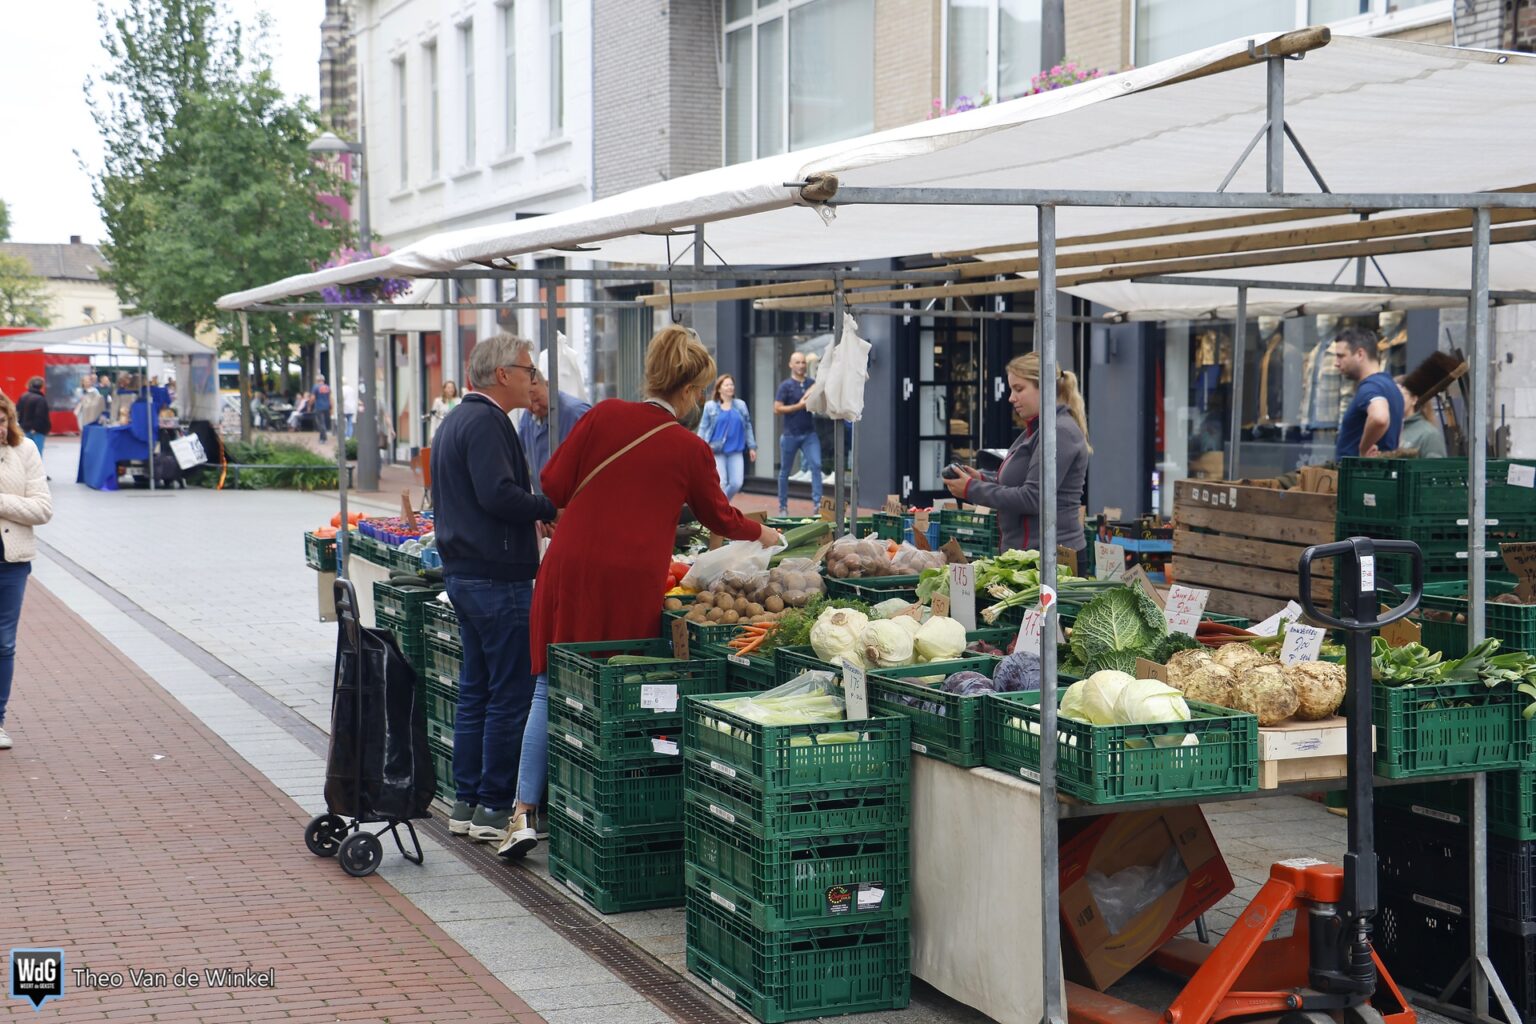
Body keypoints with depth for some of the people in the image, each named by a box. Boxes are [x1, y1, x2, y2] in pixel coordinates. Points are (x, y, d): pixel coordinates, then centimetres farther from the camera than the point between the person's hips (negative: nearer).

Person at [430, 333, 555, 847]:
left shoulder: (456, 420, 18)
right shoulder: (486, 422, -15)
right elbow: (498, 495, -26)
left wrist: (534, 516, 17)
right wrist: (551, 510, -13)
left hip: (463, 570, 11)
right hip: (498, 576, -11)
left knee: (475, 690, 14)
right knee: (510, 695, -5)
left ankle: (466, 802, 19)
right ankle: (494, 807, -1)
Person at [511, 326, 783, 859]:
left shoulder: (604, 416, 1)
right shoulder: (690, 449, 1)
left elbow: (553, 484, 2)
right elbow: (720, 517, 16)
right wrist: (761, 533, 36)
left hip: (572, 569, 1)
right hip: (634, 581, -1)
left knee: (550, 690, 9)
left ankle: (525, 813, 5)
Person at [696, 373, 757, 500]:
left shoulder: (741, 405, 7)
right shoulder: (710, 406, -1)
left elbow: (748, 427, 12)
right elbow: (703, 428, 1)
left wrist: (751, 447, 11)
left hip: (735, 451, 3)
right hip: (717, 451, -3)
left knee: (736, 484, -1)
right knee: (721, 483, -8)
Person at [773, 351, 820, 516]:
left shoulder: (813, 383, 5)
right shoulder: (786, 386, -4)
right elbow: (777, 409, -10)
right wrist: (799, 406, -16)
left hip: (809, 434, 2)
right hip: (790, 434, -2)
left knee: (816, 466, -13)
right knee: (785, 471, 9)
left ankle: (817, 503, -14)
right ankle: (783, 506, 20)